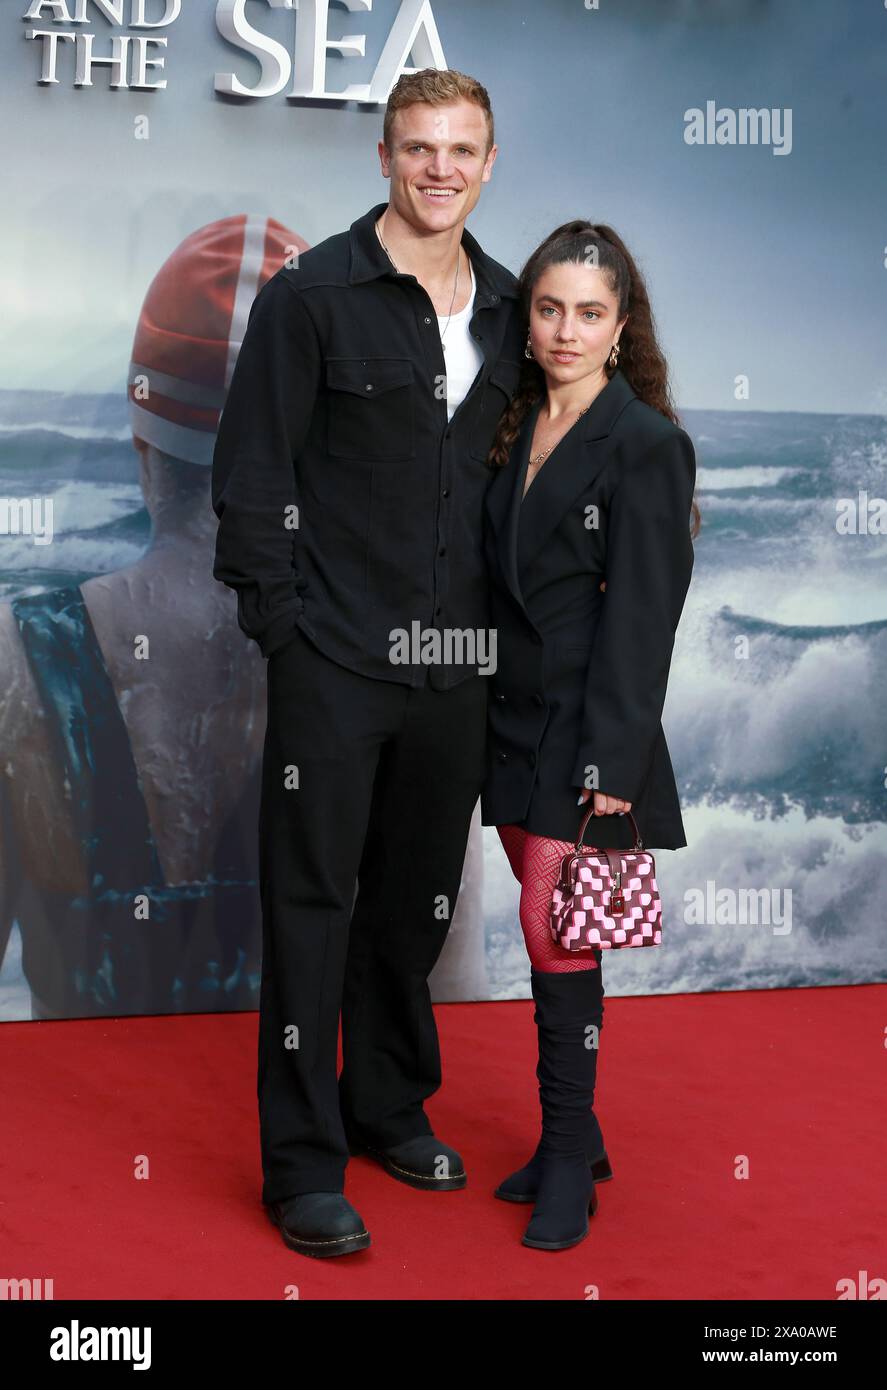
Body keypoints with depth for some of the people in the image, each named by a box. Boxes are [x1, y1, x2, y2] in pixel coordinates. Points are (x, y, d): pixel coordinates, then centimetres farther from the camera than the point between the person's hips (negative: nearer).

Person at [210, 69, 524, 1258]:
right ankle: (304, 1164, 12)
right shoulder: (313, 295, -7)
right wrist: (278, 620, -10)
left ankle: (390, 1107, 33)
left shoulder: (505, 310, 9)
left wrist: (496, 620, 9)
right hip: (337, 661, -5)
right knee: (313, 902, 1)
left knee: (419, 896, 16)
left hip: (453, 666, 5)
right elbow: (252, 473, -7)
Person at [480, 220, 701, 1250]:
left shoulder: (648, 444, -9)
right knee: (548, 931, 11)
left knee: (552, 932, -8)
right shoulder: (517, 431, 11)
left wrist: (612, 760, -16)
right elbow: (500, 583, 13)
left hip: (588, 733, -6)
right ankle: (573, 1138, 23)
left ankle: (569, 1161, 6)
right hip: (514, 723, 6)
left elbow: (642, 616, -13)